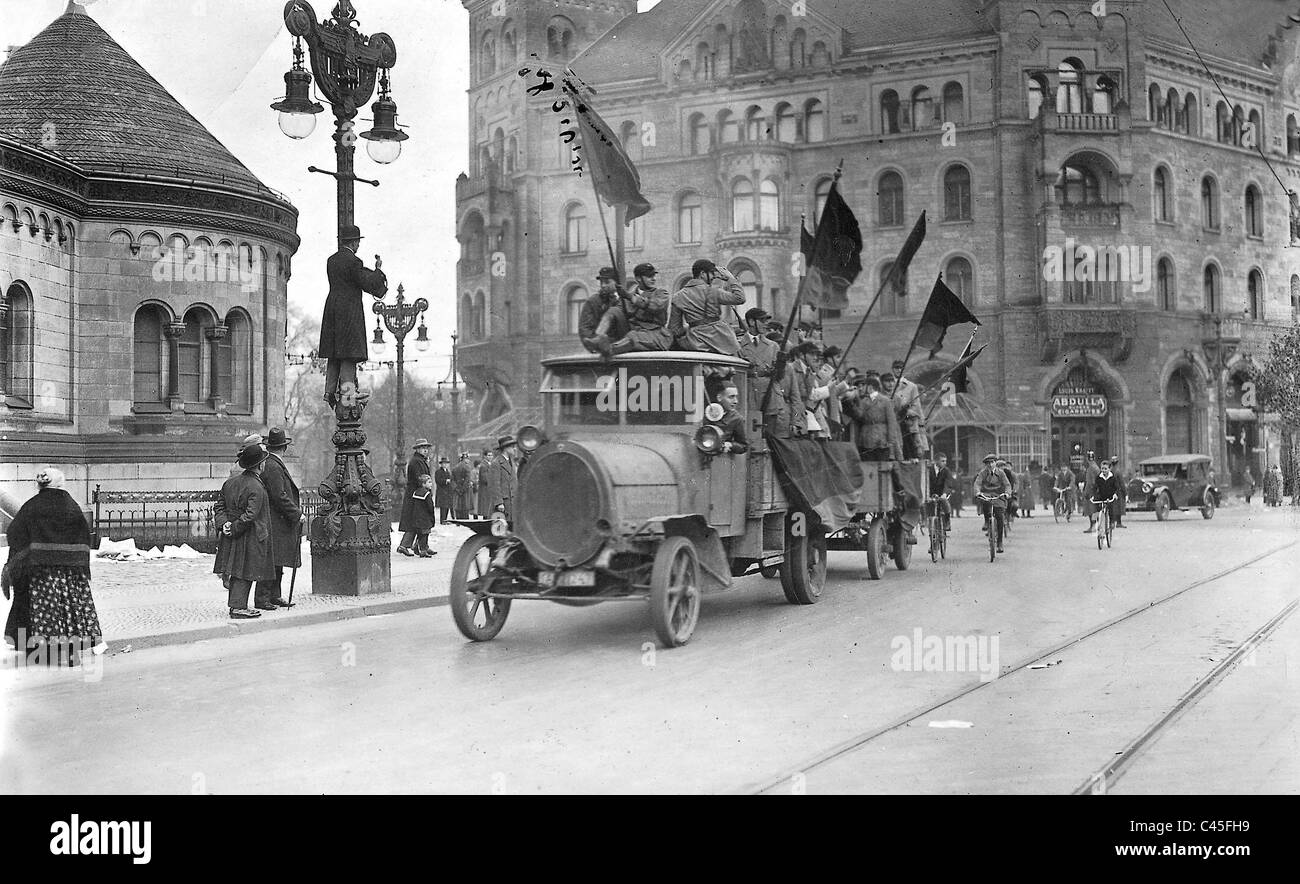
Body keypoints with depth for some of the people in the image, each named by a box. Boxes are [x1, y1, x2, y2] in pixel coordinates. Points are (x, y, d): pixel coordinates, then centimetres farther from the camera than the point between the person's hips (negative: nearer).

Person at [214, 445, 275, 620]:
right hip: (250, 538, -8)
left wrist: (224, 523, -2)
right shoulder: (256, 488, -18)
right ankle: (238, 607, 1)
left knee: (238, 572, 14)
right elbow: (250, 515, -23)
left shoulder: (231, 482, 7)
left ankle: (236, 605, 21)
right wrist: (233, 529, -15)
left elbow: (219, 506, 9)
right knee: (245, 573, -1)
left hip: (233, 537, 8)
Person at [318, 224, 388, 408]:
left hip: (332, 309, 8)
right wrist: (378, 270, 3)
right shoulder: (353, 262, -13)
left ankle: (330, 391, 11)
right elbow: (368, 284, -13)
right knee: (349, 352, -7)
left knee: (334, 353, 11)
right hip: (349, 310, -8)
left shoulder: (331, 260, 12)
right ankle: (346, 391, -11)